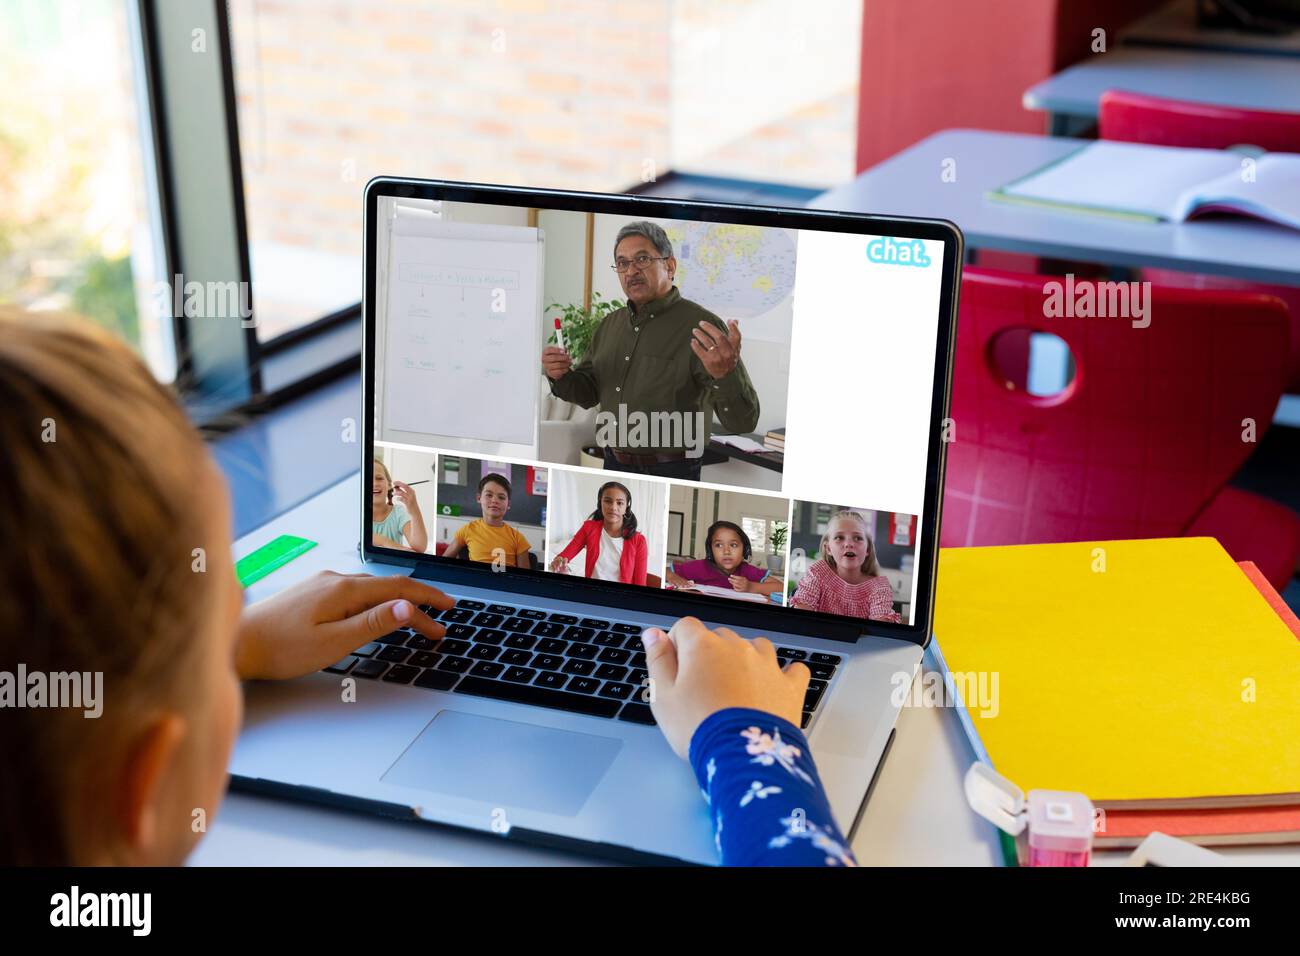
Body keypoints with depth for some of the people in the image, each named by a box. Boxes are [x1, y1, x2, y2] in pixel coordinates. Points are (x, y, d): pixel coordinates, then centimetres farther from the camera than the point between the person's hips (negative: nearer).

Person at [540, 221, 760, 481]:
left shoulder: (702, 327, -16)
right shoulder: (610, 324, 6)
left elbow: (743, 422, -22)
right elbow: (589, 392, 16)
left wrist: (726, 375, -42)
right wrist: (561, 376, -5)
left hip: (670, 475, -6)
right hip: (613, 466, 6)